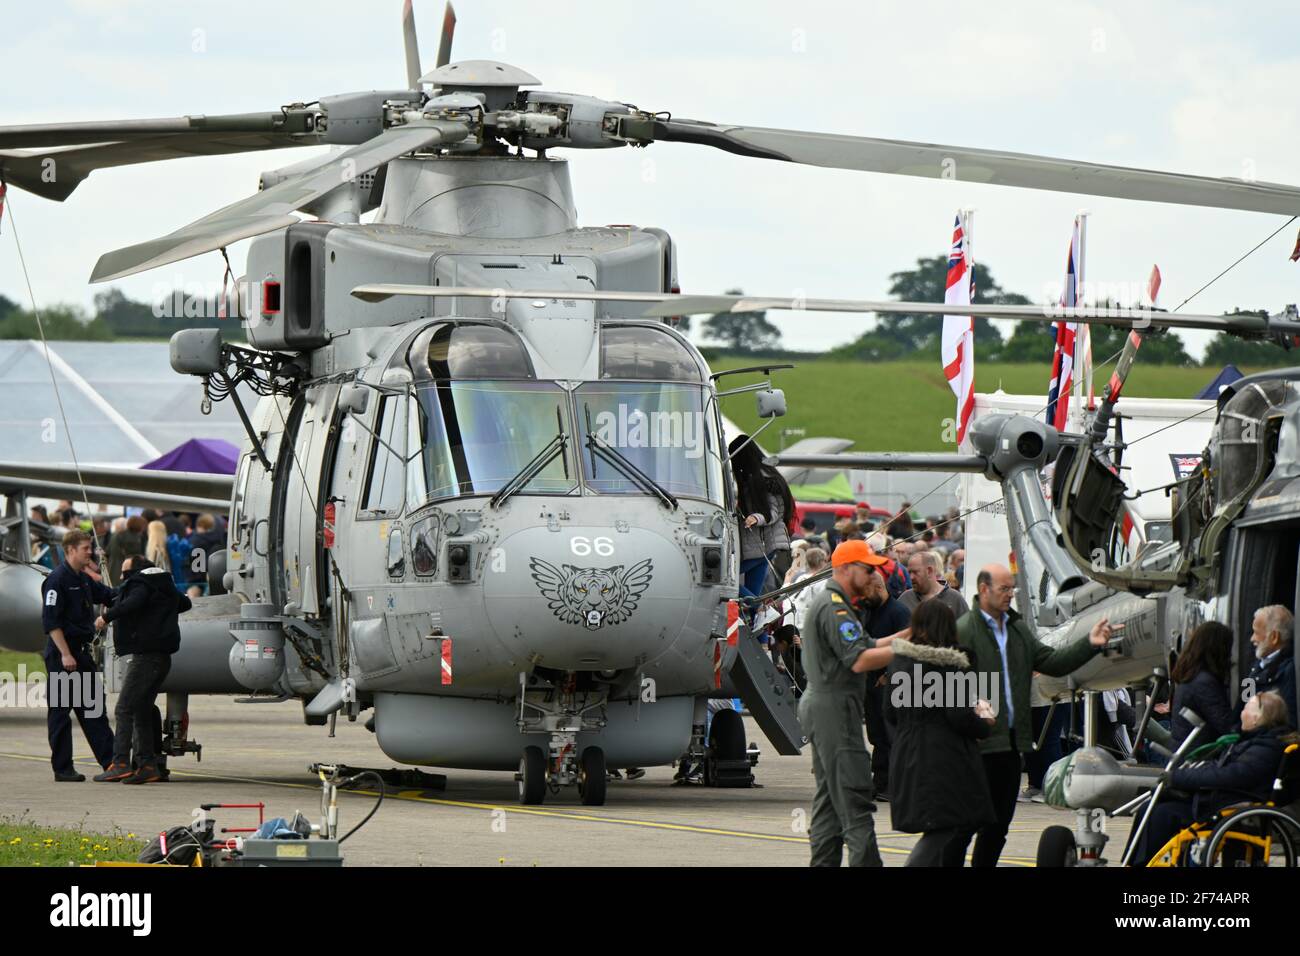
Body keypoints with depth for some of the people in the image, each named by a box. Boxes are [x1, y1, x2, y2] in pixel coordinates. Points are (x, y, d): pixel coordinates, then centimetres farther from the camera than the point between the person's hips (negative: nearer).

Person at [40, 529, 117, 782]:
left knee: (93, 708, 8)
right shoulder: (57, 579, -12)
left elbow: (108, 596, 27)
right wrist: (65, 654, -21)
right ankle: (63, 769, 1)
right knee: (60, 710, -2)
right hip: (61, 653, -9)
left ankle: (110, 761, 9)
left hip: (81, 653, 9)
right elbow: (51, 621, -17)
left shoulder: (84, 580, 14)